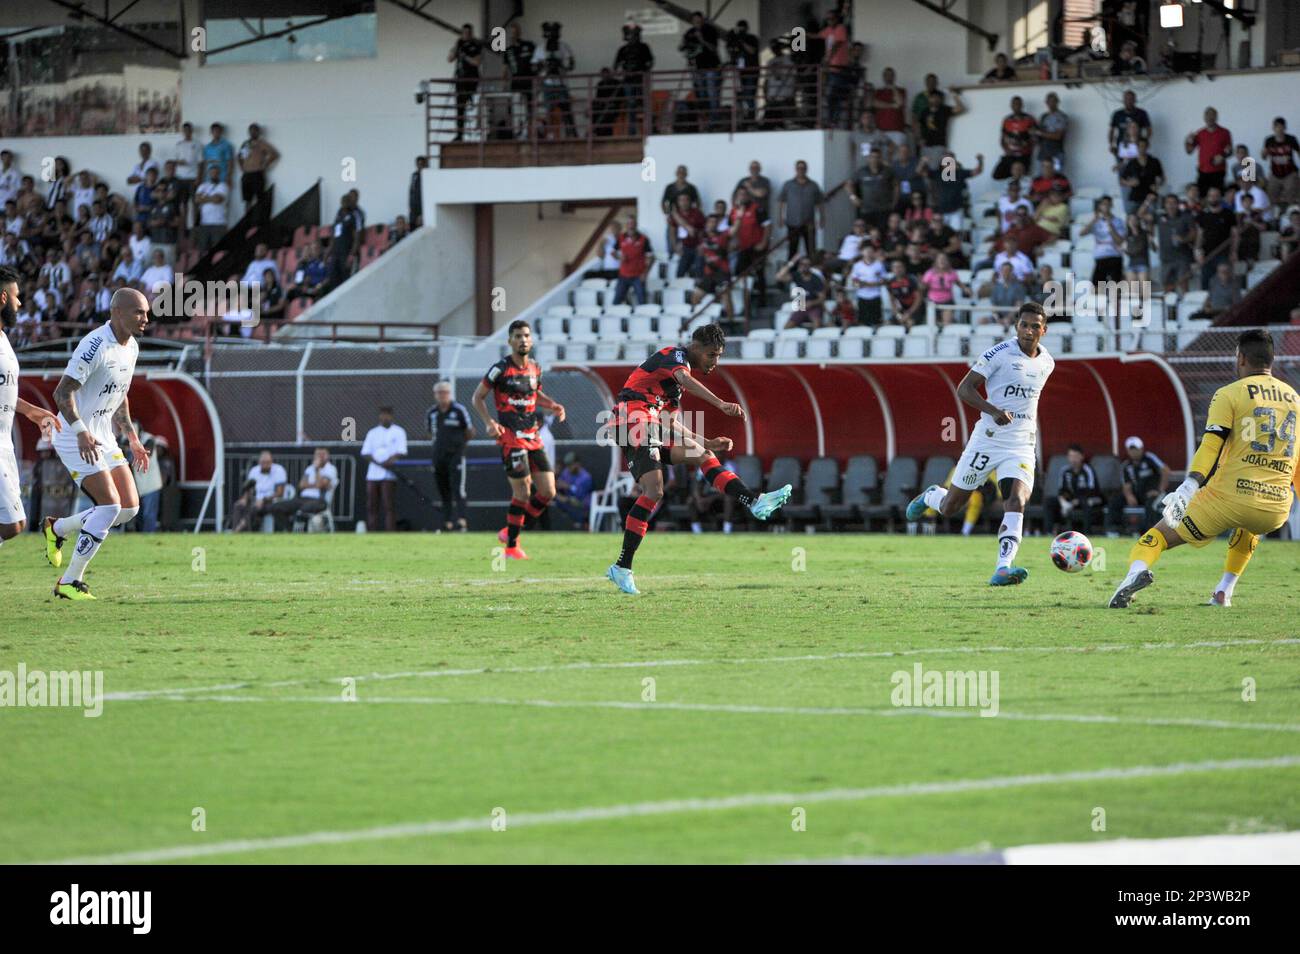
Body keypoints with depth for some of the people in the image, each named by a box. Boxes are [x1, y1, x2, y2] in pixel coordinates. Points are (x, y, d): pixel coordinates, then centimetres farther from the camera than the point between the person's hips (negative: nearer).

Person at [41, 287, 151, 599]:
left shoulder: (130, 347, 9)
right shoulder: (95, 345, -20)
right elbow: (62, 392, -24)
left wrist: (133, 438, 20)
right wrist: (82, 432, -35)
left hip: (104, 439, 9)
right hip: (76, 440, -9)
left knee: (129, 508, 3)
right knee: (110, 506, -16)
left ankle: (57, 529, 22)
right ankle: (69, 582, -5)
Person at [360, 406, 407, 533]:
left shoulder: (398, 432, 6)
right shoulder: (372, 432, 16)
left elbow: (401, 453, -4)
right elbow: (365, 453, 8)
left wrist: (388, 462, -18)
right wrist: (379, 463, -9)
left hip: (389, 474, -4)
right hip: (373, 474, 4)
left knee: (388, 506, -10)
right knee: (371, 506, 1)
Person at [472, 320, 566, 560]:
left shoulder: (534, 368, 10)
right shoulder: (501, 369, -9)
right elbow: (477, 397, -3)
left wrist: (553, 405, 9)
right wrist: (489, 423, -17)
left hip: (534, 438, 7)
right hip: (511, 438, -7)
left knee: (548, 492, 2)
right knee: (523, 493, -9)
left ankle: (510, 531, 19)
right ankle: (511, 546, 5)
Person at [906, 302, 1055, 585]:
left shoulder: (1047, 363, 9)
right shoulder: (999, 354, -10)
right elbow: (964, 388, -13)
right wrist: (994, 411, -27)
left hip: (1021, 446, 3)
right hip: (987, 441, -3)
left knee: (1017, 501, -22)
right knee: (950, 507, 7)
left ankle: (1002, 569, -32)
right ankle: (930, 496, 44)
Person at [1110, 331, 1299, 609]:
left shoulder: (1229, 394, 1)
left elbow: (1212, 443, -13)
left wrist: (1191, 484, -21)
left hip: (1230, 496, -5)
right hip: (1277, 510, 5)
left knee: (1159, 535, 4)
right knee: (1250, 526, 42)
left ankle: (1138, 568, -29)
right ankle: (1224, 593, 31)